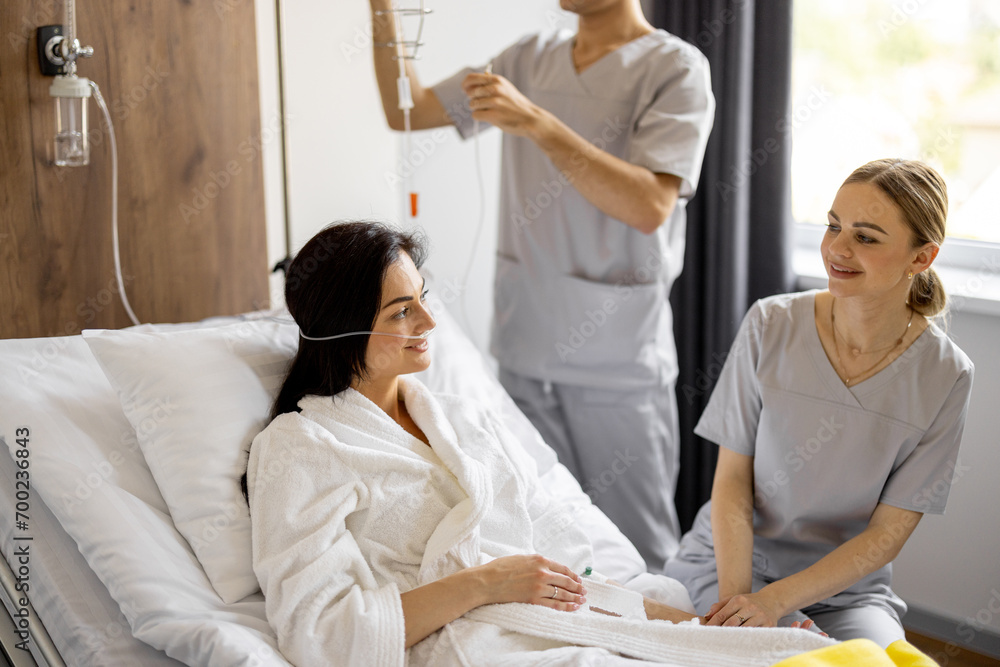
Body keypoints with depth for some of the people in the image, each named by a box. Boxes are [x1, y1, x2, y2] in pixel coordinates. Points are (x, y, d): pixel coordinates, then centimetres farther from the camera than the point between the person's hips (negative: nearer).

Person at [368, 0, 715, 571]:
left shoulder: (675, 68, -7)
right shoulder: (532, 59, 12)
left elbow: (651, 206, -20)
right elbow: (406, 112, 13)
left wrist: (536, 122, -26)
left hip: (618, 355, -5)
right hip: (527, 345, 5)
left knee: (638, 550, 2)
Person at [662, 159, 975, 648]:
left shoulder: (944, 376, -10)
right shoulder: (771, 326, -9)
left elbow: (888, 534, -8)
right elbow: (732, 480, -6)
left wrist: (774, 600, -20)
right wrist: (735, 594, -21)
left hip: (847, 588, 1)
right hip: (730, 560, -1)